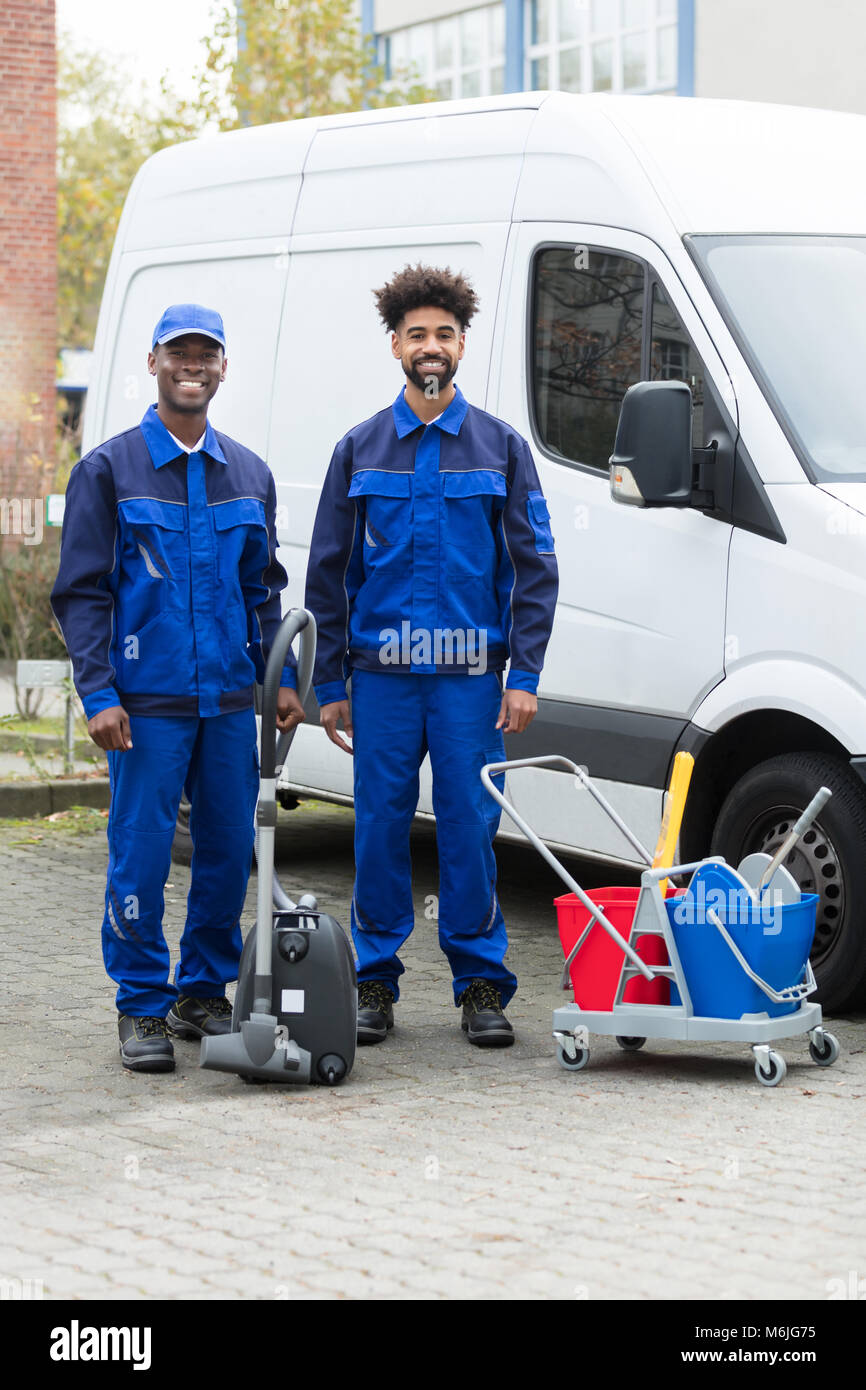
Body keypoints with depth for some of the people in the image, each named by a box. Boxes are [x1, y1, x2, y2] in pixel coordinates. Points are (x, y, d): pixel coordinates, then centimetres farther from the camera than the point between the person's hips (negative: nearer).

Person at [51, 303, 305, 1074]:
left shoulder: (249, 474, 13)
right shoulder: (109, 469, 0)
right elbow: (81, 592, -3)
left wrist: (281, 678, 10)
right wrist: (98, 693, -11)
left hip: (230, 699, 4)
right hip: (146, 700, -4)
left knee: (230, 848, 6)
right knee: (142, 853, -4)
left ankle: (205, 991, 21)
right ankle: (143, 1009, 6)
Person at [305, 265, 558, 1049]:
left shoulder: (501, 448, 7)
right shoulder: (360, 450, 10)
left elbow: (534, 567, 5)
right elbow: (329, 572, 11)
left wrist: (524, 675, -4)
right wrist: (330, 683, 6)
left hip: (470, 674, -1)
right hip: (382, 674, 1)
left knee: (471, 826, -2)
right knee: (381, 827, 2)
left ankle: (482, 984, 8)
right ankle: (376, 981, 13)